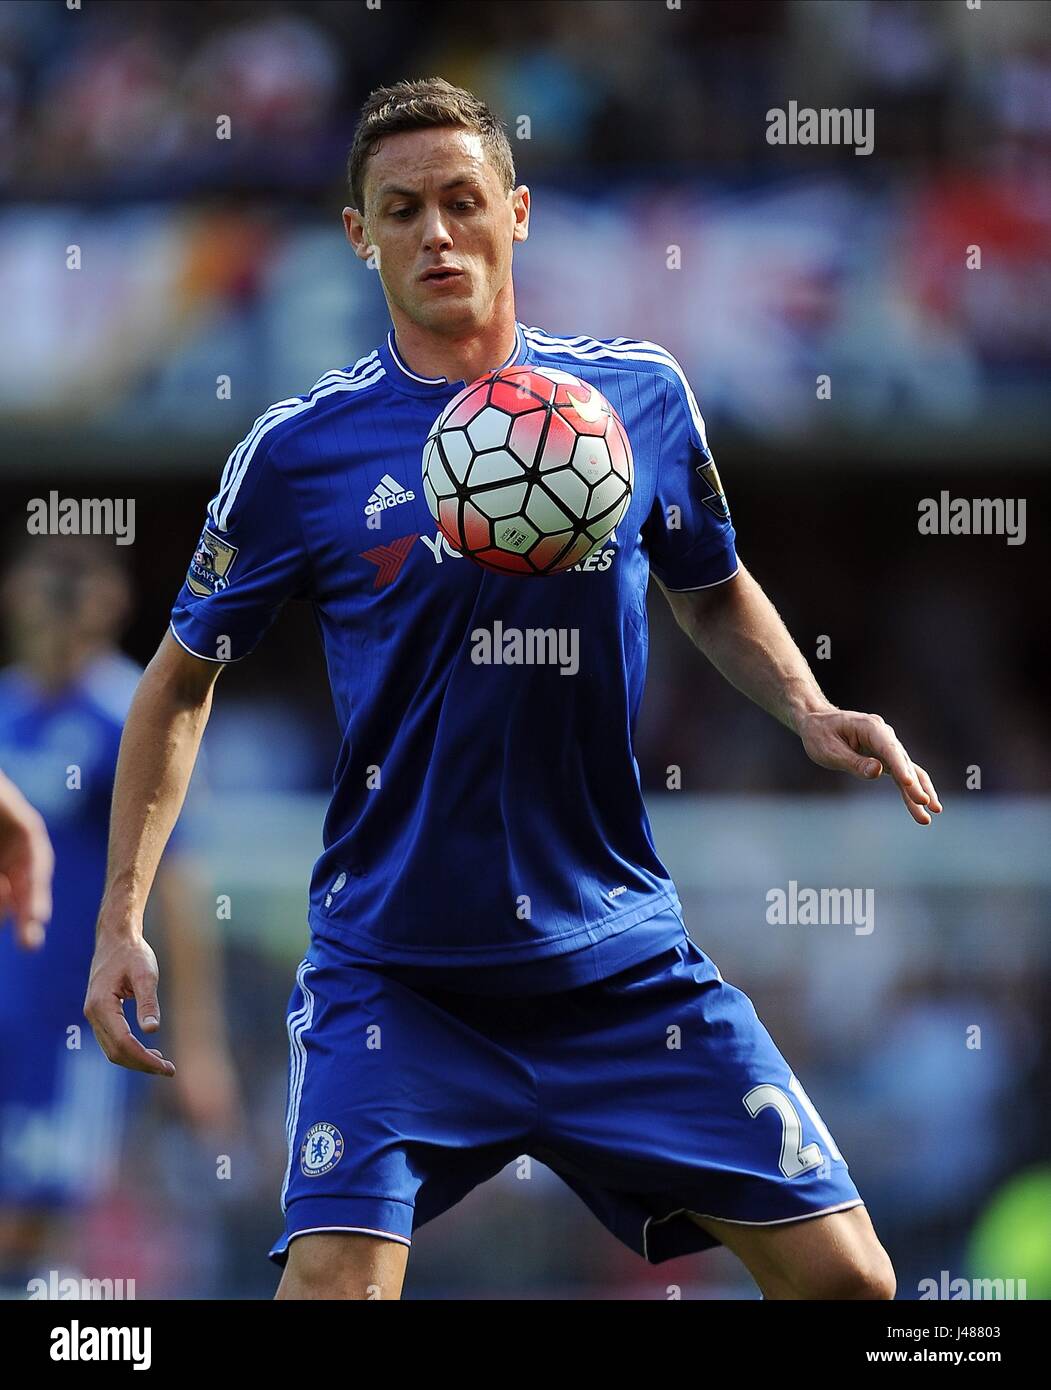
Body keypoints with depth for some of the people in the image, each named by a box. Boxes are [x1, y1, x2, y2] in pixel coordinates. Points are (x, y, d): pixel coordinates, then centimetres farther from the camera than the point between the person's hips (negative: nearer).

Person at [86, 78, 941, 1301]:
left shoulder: (641, 396, 2)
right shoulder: (297, 452, -5)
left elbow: (713, 594, 19)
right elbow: (183, 679, 7)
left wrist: (807, 710, 0)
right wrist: (122, 919, -1)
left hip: (620, 956, 2)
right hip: (391, 968, -2)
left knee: (843, 1277, -2)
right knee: (332, 1281, -19)